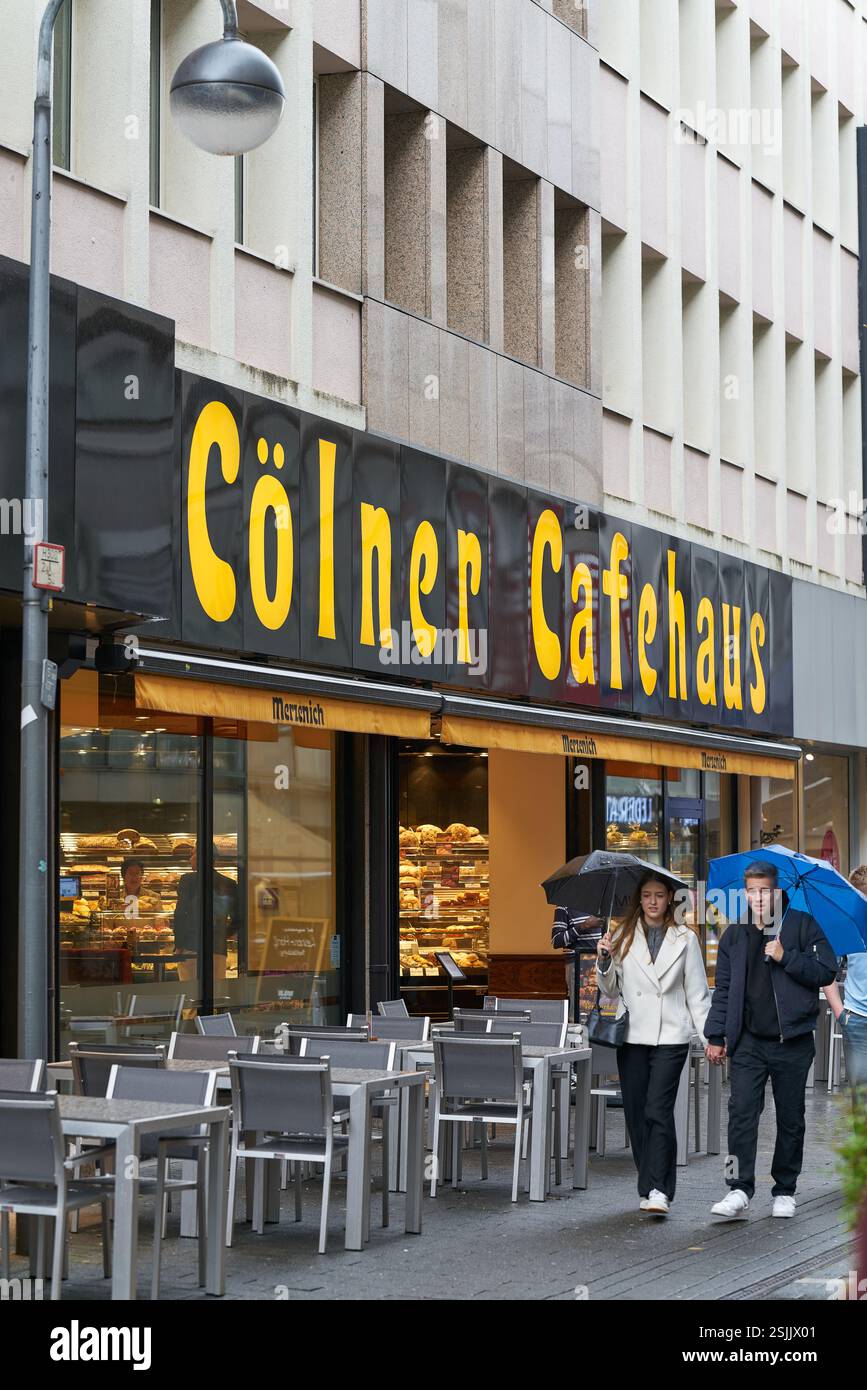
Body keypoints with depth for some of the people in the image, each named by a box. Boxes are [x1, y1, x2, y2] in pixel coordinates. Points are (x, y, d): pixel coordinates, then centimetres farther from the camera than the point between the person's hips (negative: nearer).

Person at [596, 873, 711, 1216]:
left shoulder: (685, 939, 7)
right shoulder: (623, 937, 9)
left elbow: (697, 993, 8)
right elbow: (611, 990, 11)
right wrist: (604, 961, -8)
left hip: (671, 1036, -3)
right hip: (632, 1035, 3)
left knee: (658, 1110, -14)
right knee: (636, 1113, 4)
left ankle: (658, 1190, -16)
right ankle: (651, 1185, 14)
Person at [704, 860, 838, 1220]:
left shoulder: (802, 926, 1)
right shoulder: (735, 935, 11)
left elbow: (826, 971, -5)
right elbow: (724, 988, 14)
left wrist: (786, 958, -14)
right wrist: (716, 1035, 9)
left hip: (793, 1040, -2)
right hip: (748, 1042, 2)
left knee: (791, 1119, 6)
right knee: (742, 1112, -11)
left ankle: (785, 1191, 17)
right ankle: (740, 1189, -11)